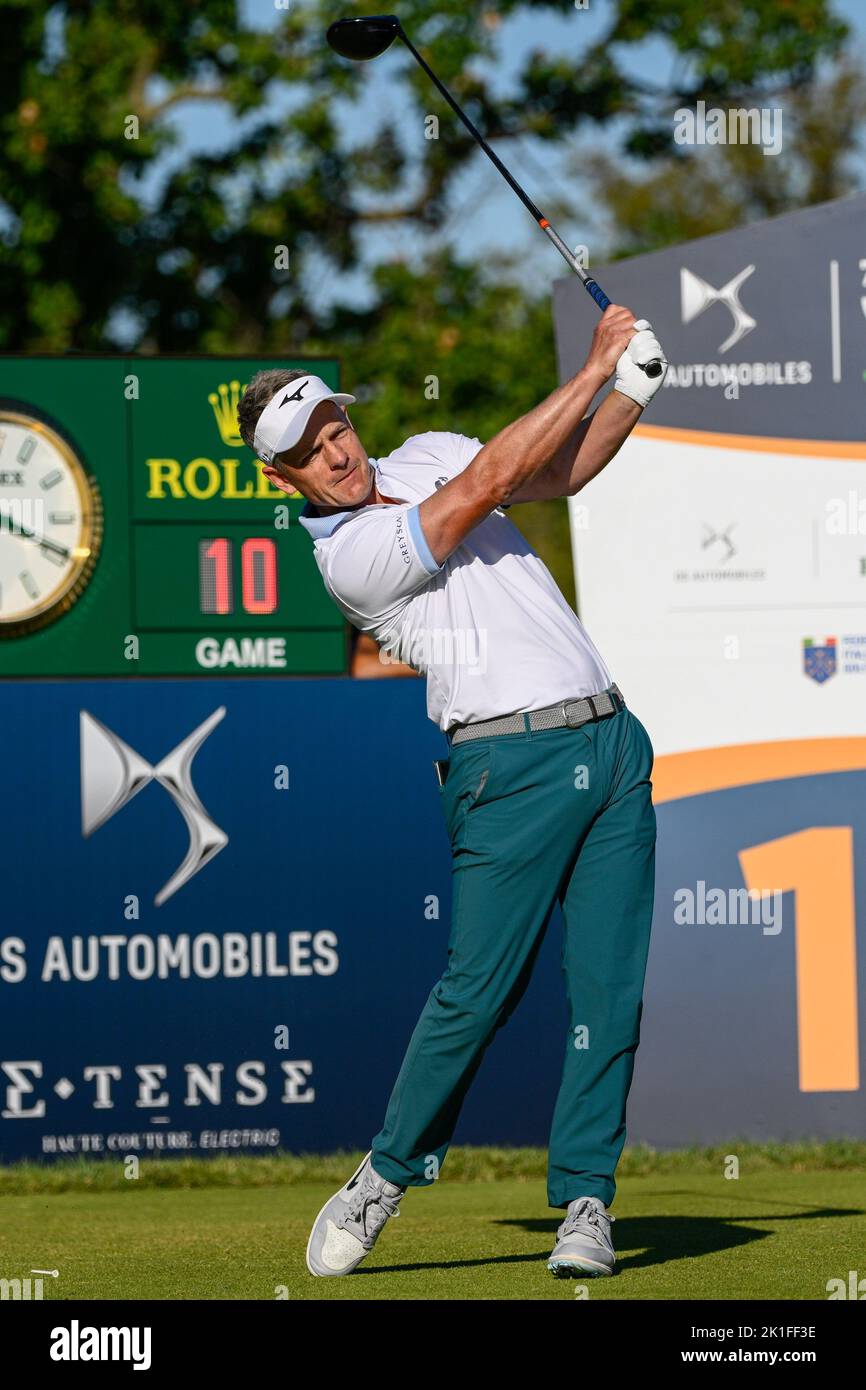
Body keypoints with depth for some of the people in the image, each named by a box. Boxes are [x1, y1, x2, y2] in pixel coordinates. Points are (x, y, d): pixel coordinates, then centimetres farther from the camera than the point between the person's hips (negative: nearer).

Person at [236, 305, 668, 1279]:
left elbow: (560, 472, 21)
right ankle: (386, 1177, 10)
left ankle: (585, 1199, 5)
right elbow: (490, 482, -17)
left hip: (610, 741, 6)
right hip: (512, 760, -6)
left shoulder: (426, 458, 14)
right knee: (477, 990, -9)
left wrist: (630, 392, 2)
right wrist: (595, 365, -10)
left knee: (610, 992, 0)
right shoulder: (348, 558, -11)